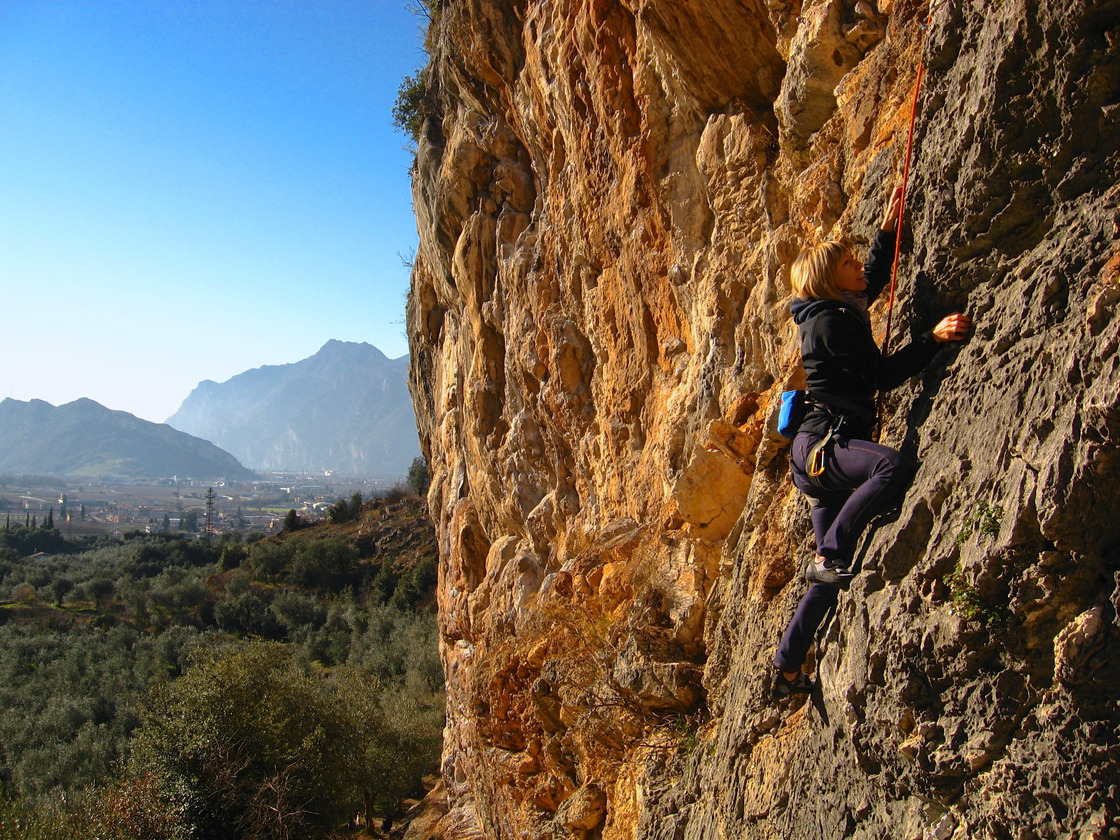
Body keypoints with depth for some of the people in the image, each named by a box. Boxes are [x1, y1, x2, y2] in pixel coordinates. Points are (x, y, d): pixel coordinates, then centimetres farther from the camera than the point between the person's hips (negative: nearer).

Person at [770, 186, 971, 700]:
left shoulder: (841, 312, 18)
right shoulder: (830, 321, -10)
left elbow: (873, 278, 38)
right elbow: (885, 374, -16)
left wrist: (888, 230, 34)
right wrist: (933, 338, -18)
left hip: (826, 452, 10)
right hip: (822, 443, -10)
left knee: (831, 577, 8)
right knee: (894, 466, -39)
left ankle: (787, 669, 14)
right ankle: (830, 555, -25)